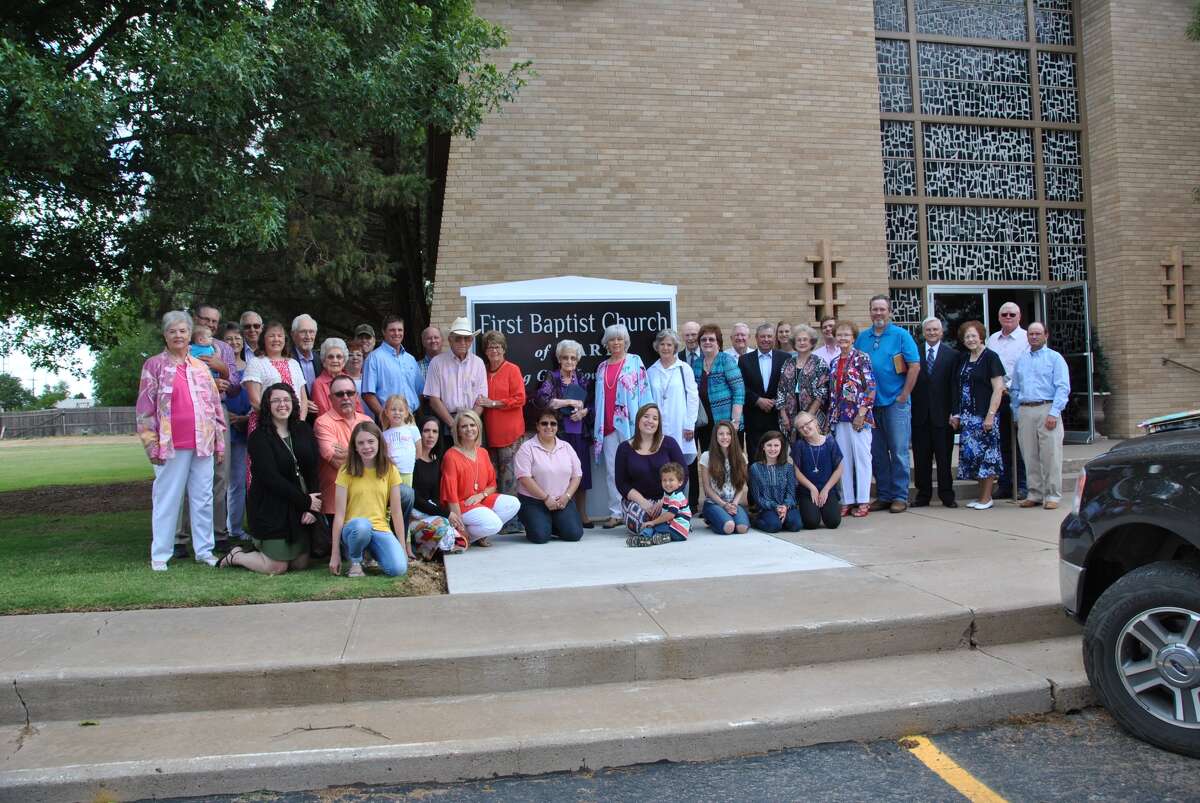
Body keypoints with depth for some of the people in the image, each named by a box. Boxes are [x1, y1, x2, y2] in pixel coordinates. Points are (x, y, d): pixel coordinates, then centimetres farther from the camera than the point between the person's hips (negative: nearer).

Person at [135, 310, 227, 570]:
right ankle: (160, 555, 9)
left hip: (203, 444, 4)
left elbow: (215, 405, 16)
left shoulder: (201, 368, 13)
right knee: (166, 499, 1)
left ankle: (204, 550, 16)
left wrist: (219, 442, 12)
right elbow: (145, 408, -1)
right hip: (171, 446, -4)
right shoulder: (154, 365, 2)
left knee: (203, 498, 7)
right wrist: (151, 444, -7)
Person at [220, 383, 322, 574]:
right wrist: (305, 501, -17)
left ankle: (258, 549, 33)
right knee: (277, 567, -1)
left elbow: (313, 470, 1)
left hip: (301, 507, 6)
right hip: (271, 508, -6)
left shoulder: (303, 431, 6)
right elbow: (270, 478, -17)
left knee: (301, 563, 10)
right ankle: (235, 556, 24)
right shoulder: (259, 437, -9)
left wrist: (311, 508, -10)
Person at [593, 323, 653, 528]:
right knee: (612, 470, 5)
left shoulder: (635, 362, 3)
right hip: (608, 425, 4)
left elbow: (643, 391, -2)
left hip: (629, 424, -4)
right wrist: (597, 427, 15)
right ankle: (616, 513, 9)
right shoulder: (602, 368, 16)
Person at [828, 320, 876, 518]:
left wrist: (862, 414, -15)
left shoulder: (862, 358, -4)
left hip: (858, 415, -6)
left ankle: (863, 501, 5)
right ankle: (847, 500, 14)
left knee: (862, 457, 0)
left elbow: (871, 388, -9)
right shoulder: (834, 363, 14)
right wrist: (830, 419, 12)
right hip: (840, 417, 6)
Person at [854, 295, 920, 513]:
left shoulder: (901, 335, -3)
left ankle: (900, 496, 7)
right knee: (877, 453, 9)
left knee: (899, 451, -1)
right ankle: (883, 495, 18)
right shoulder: (862, 337, 9)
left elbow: (915, 366, -7)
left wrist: (904, 396, -10)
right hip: (870, 404, 4)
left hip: (896, 403, -4)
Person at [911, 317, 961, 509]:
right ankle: (923, 495, 14)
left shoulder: (952, 354, 3)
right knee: (921, 457, 6)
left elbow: (955, 384, -1)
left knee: (944, 456, 4)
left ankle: (946, 495, 12)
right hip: (920, 414, 1)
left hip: (942, 414, -1)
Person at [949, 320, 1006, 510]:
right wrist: (956, 413, 10)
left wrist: (991, 415, -17)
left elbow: (998, 389, -10)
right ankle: (981, 495, 16)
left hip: (984, 415, -6)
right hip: (967, 416, 6)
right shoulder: (963, 359, 13)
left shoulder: (990, 357, -6)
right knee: (970, 453, 7)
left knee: (986, 454, -2)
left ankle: (986, 497, 5)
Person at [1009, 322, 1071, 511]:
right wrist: (1016, 415, 13)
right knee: (1030, 456, 5)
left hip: (1047, 409, -4)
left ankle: (1052, 495, 0)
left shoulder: (1055, 358, 3)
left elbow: (1063, 388, -5)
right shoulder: (1021, 360, 18)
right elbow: (1015, 390, 20)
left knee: (1050, 455, -6)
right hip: (1025, 411, 5)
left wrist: (1054, 413, -14)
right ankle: (1035, 494, 13)